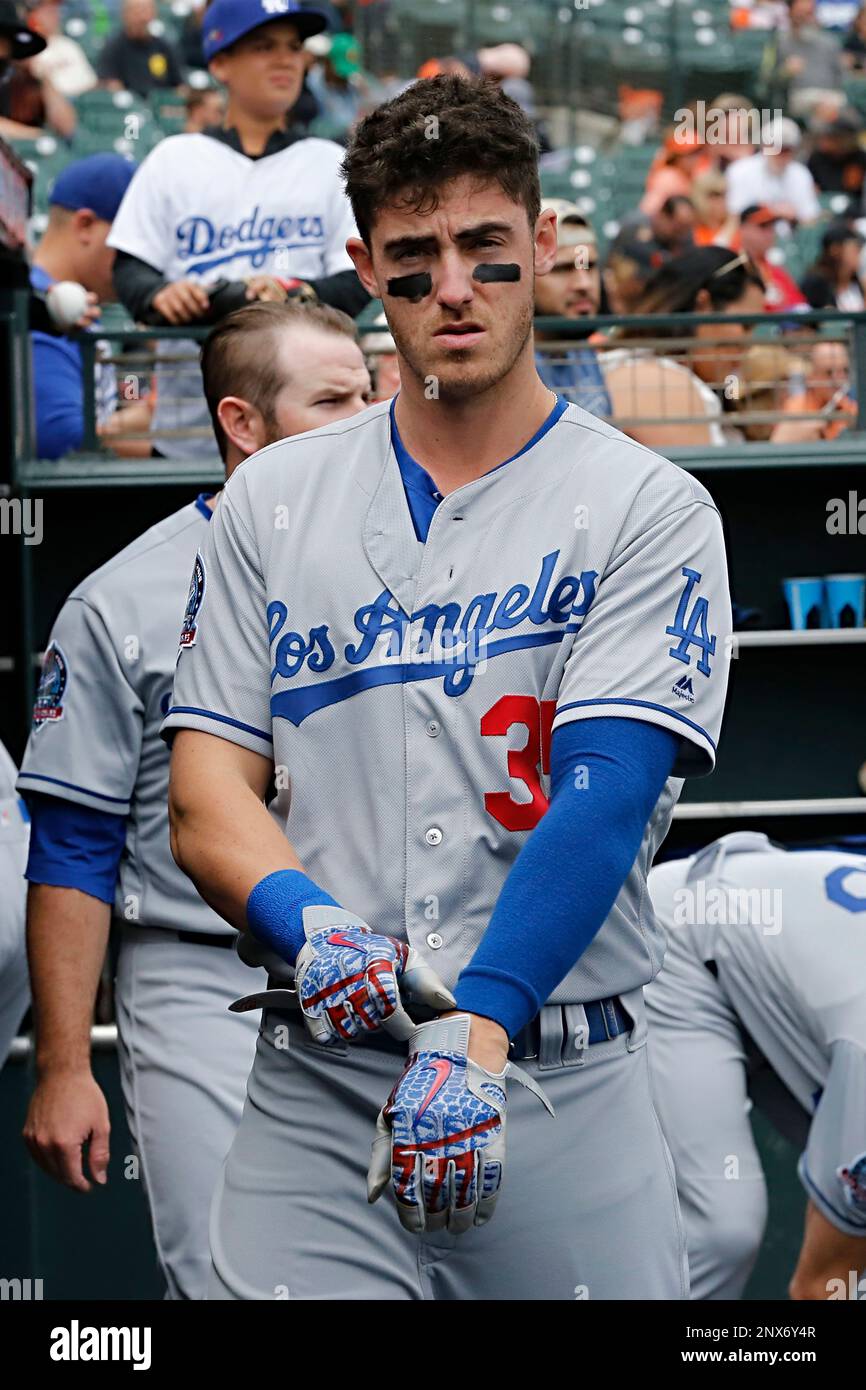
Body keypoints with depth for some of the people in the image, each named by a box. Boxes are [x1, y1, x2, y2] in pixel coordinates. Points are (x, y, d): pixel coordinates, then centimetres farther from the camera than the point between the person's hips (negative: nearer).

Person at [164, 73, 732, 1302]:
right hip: (313, 1083, 2)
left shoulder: (649, 509, 1)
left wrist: (480, 1028, -25)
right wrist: (307, 919, -15)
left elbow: (604, 797, -11)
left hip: (565, 1083, -1)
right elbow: (206, 796, 7)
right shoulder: (272, 500, 12)